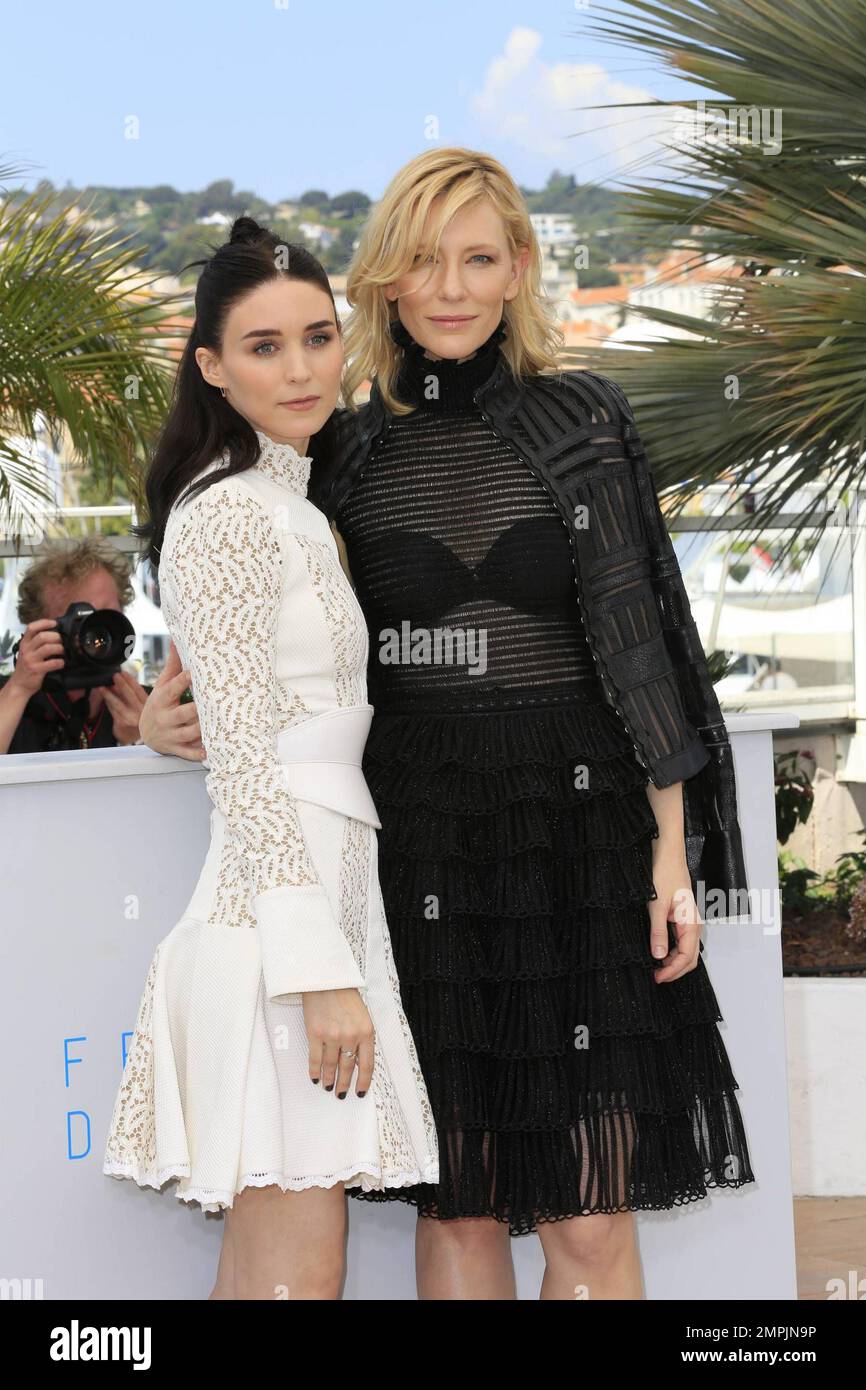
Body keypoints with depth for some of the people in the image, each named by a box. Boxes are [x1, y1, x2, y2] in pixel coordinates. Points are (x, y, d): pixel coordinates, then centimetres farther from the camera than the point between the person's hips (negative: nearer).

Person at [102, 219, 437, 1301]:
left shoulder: (288, 509, 20)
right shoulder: (231, 514, -10)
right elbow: (243, 766, -16)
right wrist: (321, 968, -20)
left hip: (319, 900, 10)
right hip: (280, 920, -10)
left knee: (256, 1273, 11)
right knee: (295, 1280, -8)